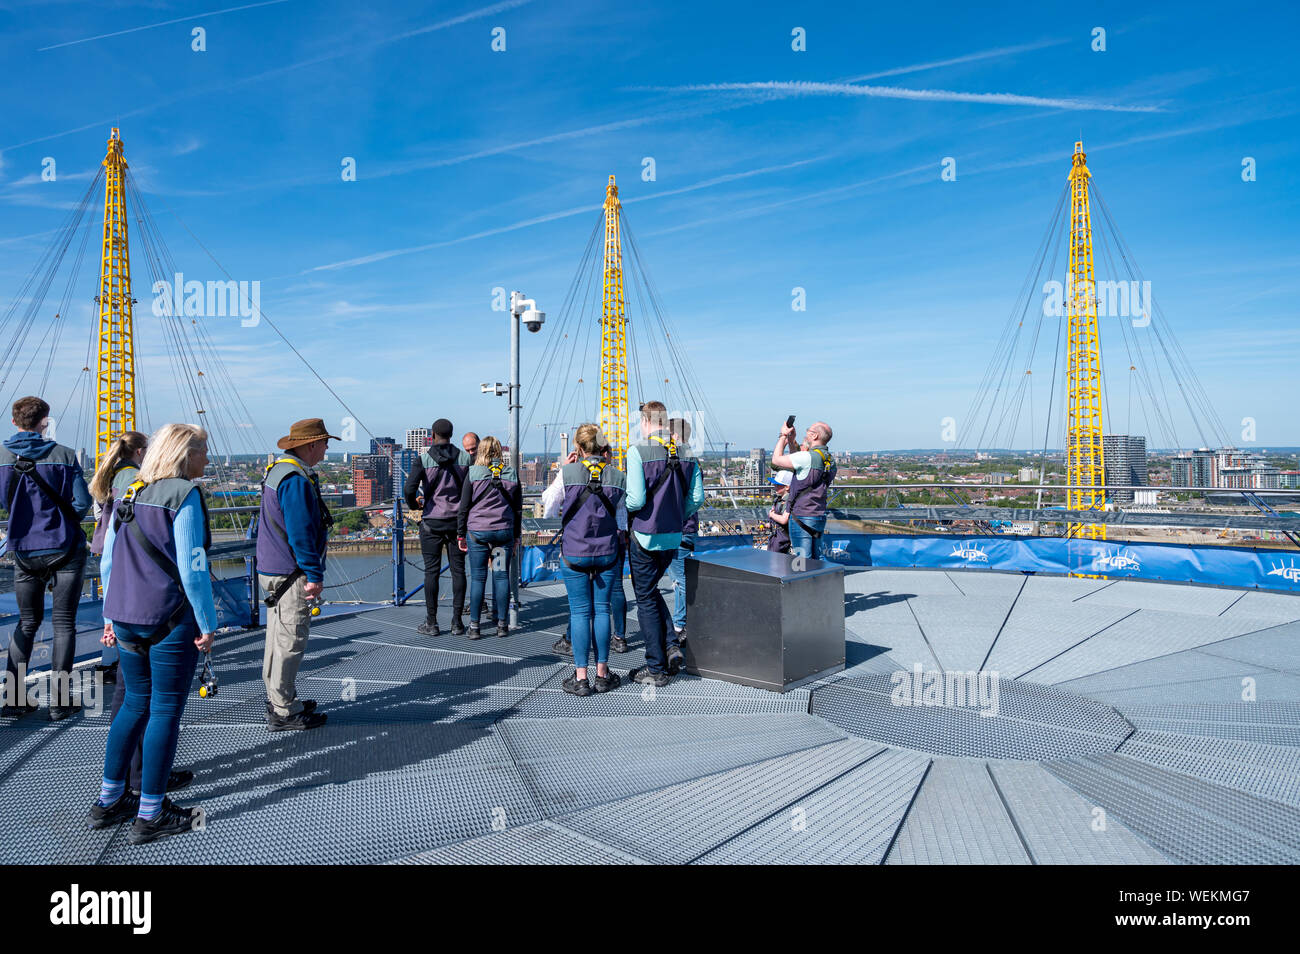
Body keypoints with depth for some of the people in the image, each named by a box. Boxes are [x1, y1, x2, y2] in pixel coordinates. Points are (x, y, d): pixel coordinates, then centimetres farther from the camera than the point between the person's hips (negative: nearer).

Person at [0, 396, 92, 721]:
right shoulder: (63, 455, -9)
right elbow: (82, 502, -12)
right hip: (64, 549, -3)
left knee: (27, 623, 17)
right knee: (64, 624, 4)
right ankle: (59, 702, 5)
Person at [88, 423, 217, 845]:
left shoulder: (129, 495, 10)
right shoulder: (183, 495, -13)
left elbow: (108, 562, 13)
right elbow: (191, 567, -17)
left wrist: (111, 615, 21)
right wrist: (208, 624, -11)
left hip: (126, 619, 8)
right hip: (171, 620, -8)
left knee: (135, 703, 20)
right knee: (166, 710, 3)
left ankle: (108, 801, 29)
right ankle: (150, 815, 11)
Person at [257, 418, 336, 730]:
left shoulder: (277, 470, 14)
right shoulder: (296, 479, -20)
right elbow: (301, 533, -24)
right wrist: (314, 574, -18)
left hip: (272, 570, 11)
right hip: (290, 574, -11)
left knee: (279, 637, 19)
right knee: (290, 640, -4)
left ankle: (277, 700, 31)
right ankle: (284, 712, 4)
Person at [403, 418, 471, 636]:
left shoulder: (423, 459, -6)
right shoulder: (466, 458, 0)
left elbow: (409, 489, -16)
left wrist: (413, 505, 4)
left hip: (432, 522, -2)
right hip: (458, 520, 2)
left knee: (432, 571, 4)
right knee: (458, 570, 6)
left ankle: (431, 623, 8)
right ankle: (457, 622, 8)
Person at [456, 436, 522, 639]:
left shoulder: (473, 474, -4)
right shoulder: (511, 475, 4)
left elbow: (464, 506, -1)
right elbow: (518, 509, 9)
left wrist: (460, 534, 8)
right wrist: (516, 536, 17)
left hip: (477, 531, -2)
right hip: (504, 531, 2)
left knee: (478, 578, 3)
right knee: (502, 576, 8)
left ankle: (474, 627, 6)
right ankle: (502, 624, 12)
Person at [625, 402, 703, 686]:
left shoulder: (638, 452, -14)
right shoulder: (686, 452, 2)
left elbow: (636, 500, -20)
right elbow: (697, 498, 1)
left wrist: (621, 508, 1)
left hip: (645, 536, -6)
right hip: (673, 536, 6)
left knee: (646, 599, 6)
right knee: (651, 589, 25)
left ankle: (656, 669, 12)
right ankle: (670, 647, 16)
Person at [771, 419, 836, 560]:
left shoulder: (807, 457, -18)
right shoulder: (829, 460, 9)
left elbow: (776, 460, -8)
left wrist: (783, 435, 3)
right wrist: (791, 441, 19)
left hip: (801, 517, -8)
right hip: (819, 517, 8)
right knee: (814, 561, 14)